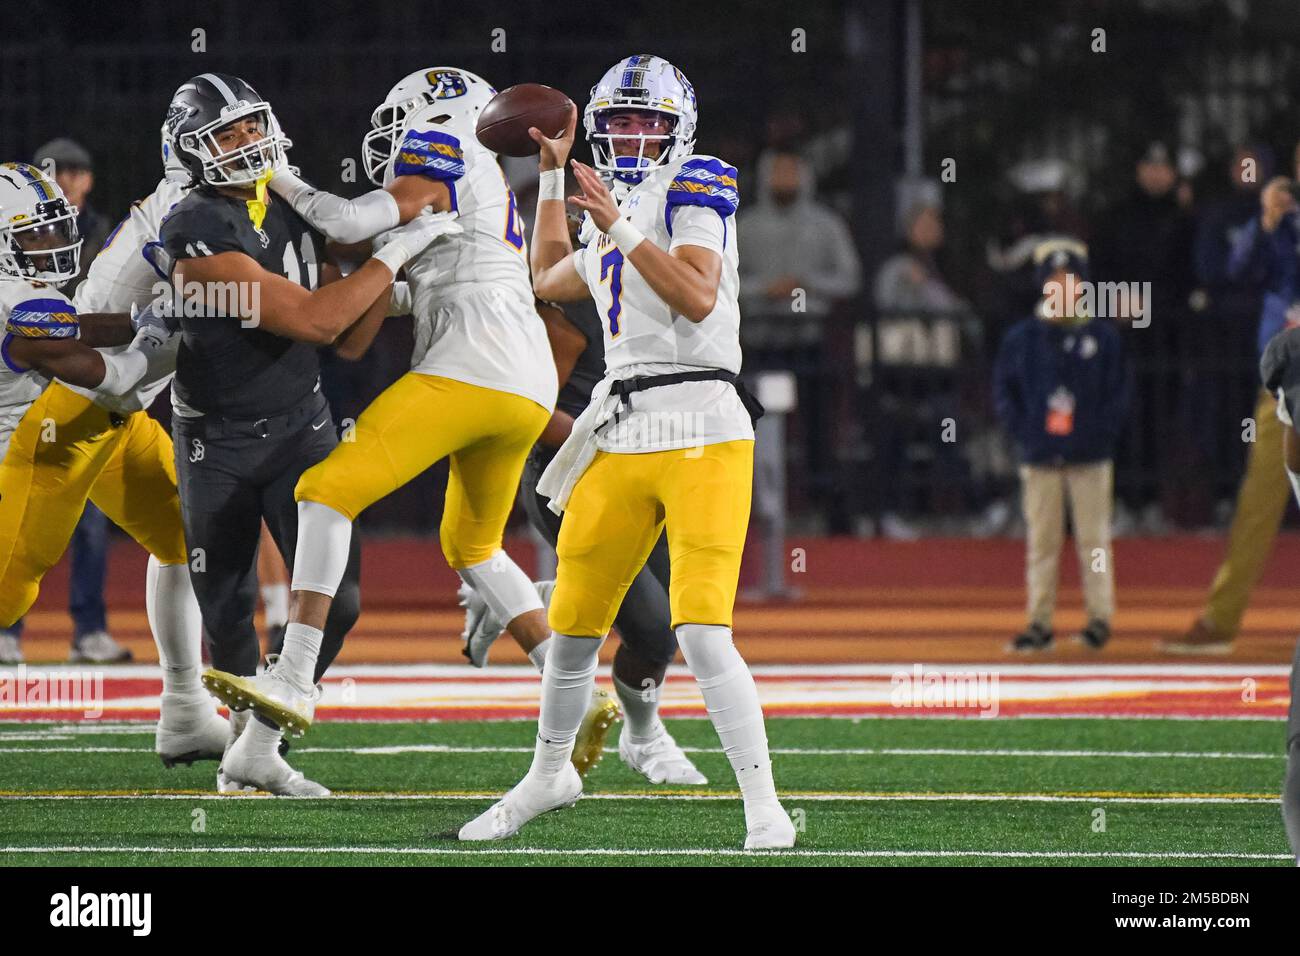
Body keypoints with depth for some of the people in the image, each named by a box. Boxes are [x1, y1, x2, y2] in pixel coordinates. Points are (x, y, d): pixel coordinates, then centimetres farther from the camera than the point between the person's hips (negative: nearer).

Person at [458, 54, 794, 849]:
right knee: (573, 626, 13)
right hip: (621, 440, 7)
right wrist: (554, 173, 36)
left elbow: (698, 299, -19)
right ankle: (550, 776, 34)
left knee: (703, 634, -18)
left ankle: (764, 808, -12)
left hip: (700, 432, -7)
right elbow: (552, 282, 37)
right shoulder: (616, 211, 19)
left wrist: (622, 231, -24)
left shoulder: (695, 187, -4)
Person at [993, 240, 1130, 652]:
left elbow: (1118, 390, 4)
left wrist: (1101, 430, -8)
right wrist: (1022, 429, -3)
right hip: (1041, 457, 1)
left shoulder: (1103, 334, 2)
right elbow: (1004, 387, 9)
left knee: (1093, 537, 0)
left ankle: (1100, 616, 6)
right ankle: (1040, 622, 7)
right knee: (1041, 541, 4)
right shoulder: (1022, 336, 4)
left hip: (1090, 457, -1)